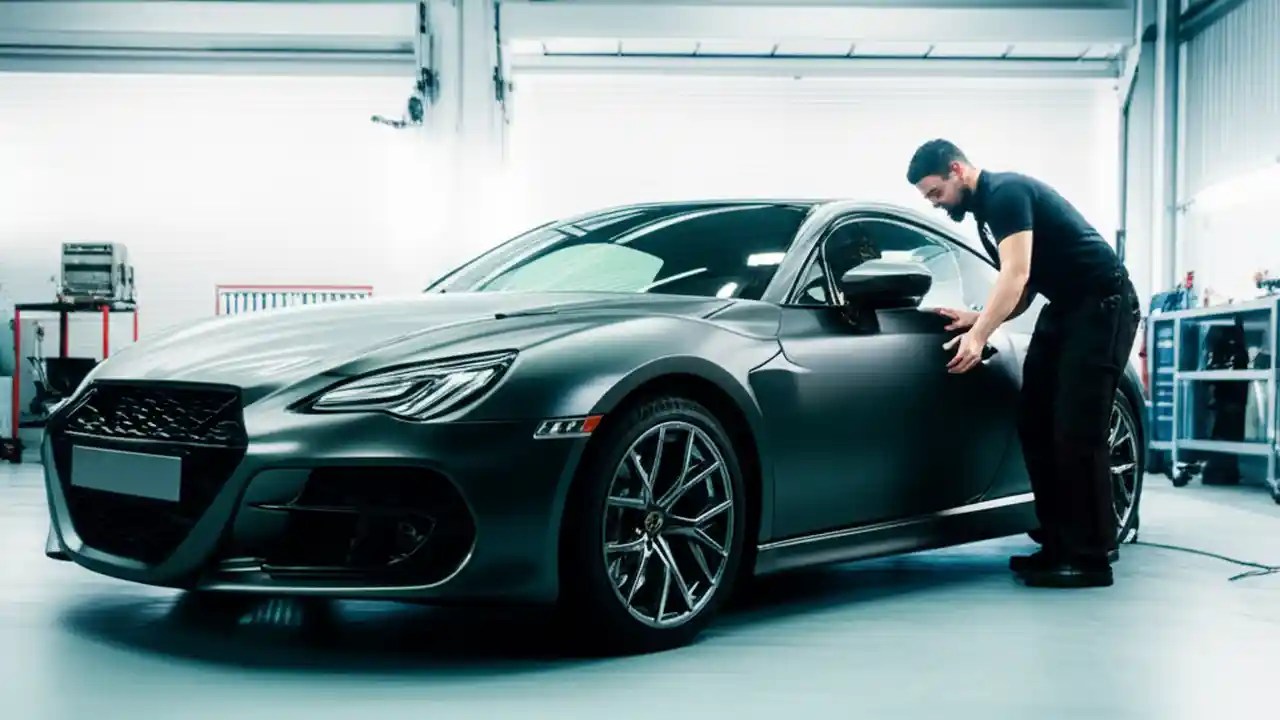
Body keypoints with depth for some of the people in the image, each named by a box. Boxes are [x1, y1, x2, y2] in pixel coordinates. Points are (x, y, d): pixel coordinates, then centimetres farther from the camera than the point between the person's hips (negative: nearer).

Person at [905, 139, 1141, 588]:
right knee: (1036, 425, 3)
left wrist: (978, 337, -30)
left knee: (1077, 432, -13)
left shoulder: (1006, 192, -14)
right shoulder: (986, 209, 15)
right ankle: (1059, 545, 7)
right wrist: (977, 320, 0)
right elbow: (1022, 288, 15)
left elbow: (1016, 275, -24)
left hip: (1103, 304, -10)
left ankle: (1092, 558, -9)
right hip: (1064, 309, 10)